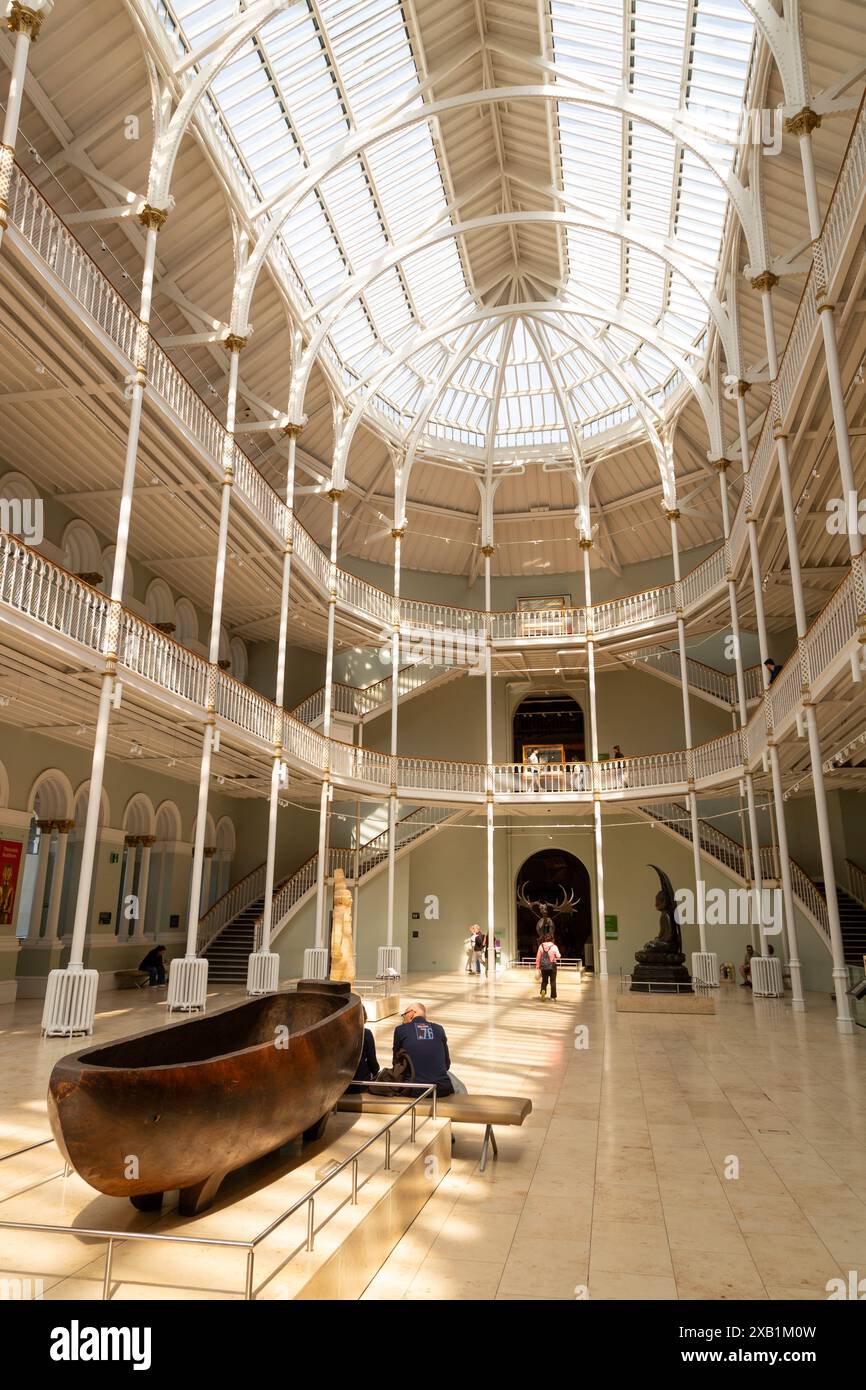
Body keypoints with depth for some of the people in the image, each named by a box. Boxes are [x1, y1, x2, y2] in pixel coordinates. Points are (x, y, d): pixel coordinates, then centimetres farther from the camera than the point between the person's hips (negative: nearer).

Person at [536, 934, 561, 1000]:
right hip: (552, 966, -2)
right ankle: (553, 996, 13)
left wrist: (537, 966, 8)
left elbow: (538, 957, 0)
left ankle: (543, 990, -11)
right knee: (553, 982, 11)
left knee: (544, 981, 15)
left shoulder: (541, 946, -4)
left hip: (543, 967, 2)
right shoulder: (554, 947, -11)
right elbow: (559, 957, -10)